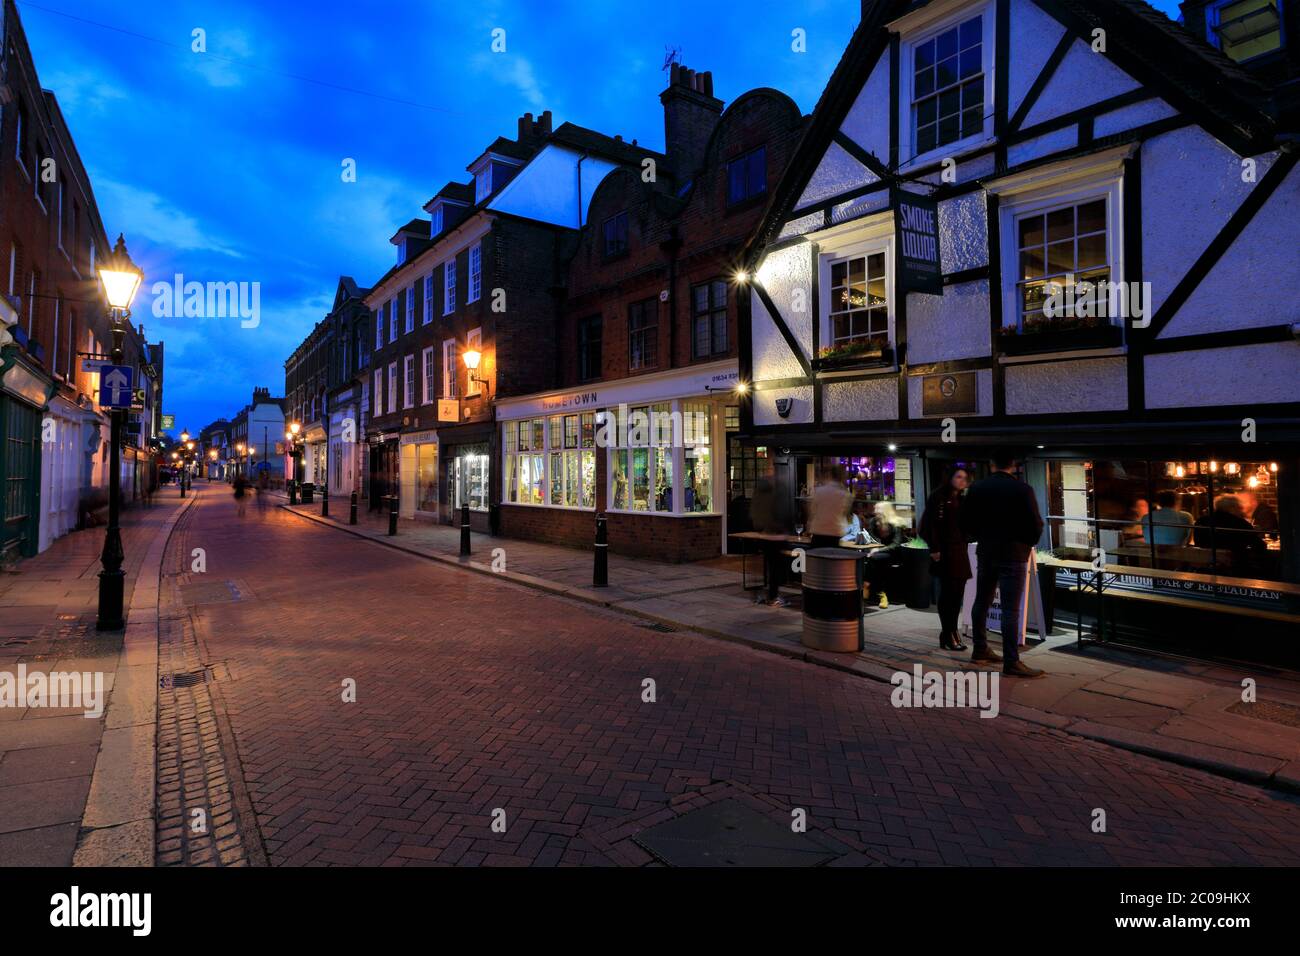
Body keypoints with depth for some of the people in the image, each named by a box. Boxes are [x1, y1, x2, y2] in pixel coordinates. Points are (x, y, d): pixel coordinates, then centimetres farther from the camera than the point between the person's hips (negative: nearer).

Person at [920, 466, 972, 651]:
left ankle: (950, 632, 20)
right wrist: (934, 549, -17)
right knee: (948, 592, -5)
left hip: (960, 551, 7)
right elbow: (928, 524, -13)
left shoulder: (961, 500, 15)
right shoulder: (938, 497, -7)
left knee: (958, 593, 9)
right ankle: (948, 636, 3)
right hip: (944, 551, -7)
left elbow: (966, 525, 21)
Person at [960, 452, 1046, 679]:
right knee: (1011, 609, -4)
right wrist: (1028, 543, 9)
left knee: (981, 602, 15)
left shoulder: (977, 488, 1)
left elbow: (964, 520, 5)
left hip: (985, 553, 5)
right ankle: (1011, 662, -2)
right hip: (1013, 555, -5)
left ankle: (980, 650, 25)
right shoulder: (1022, 489, -12)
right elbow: (1036, 524, -11)